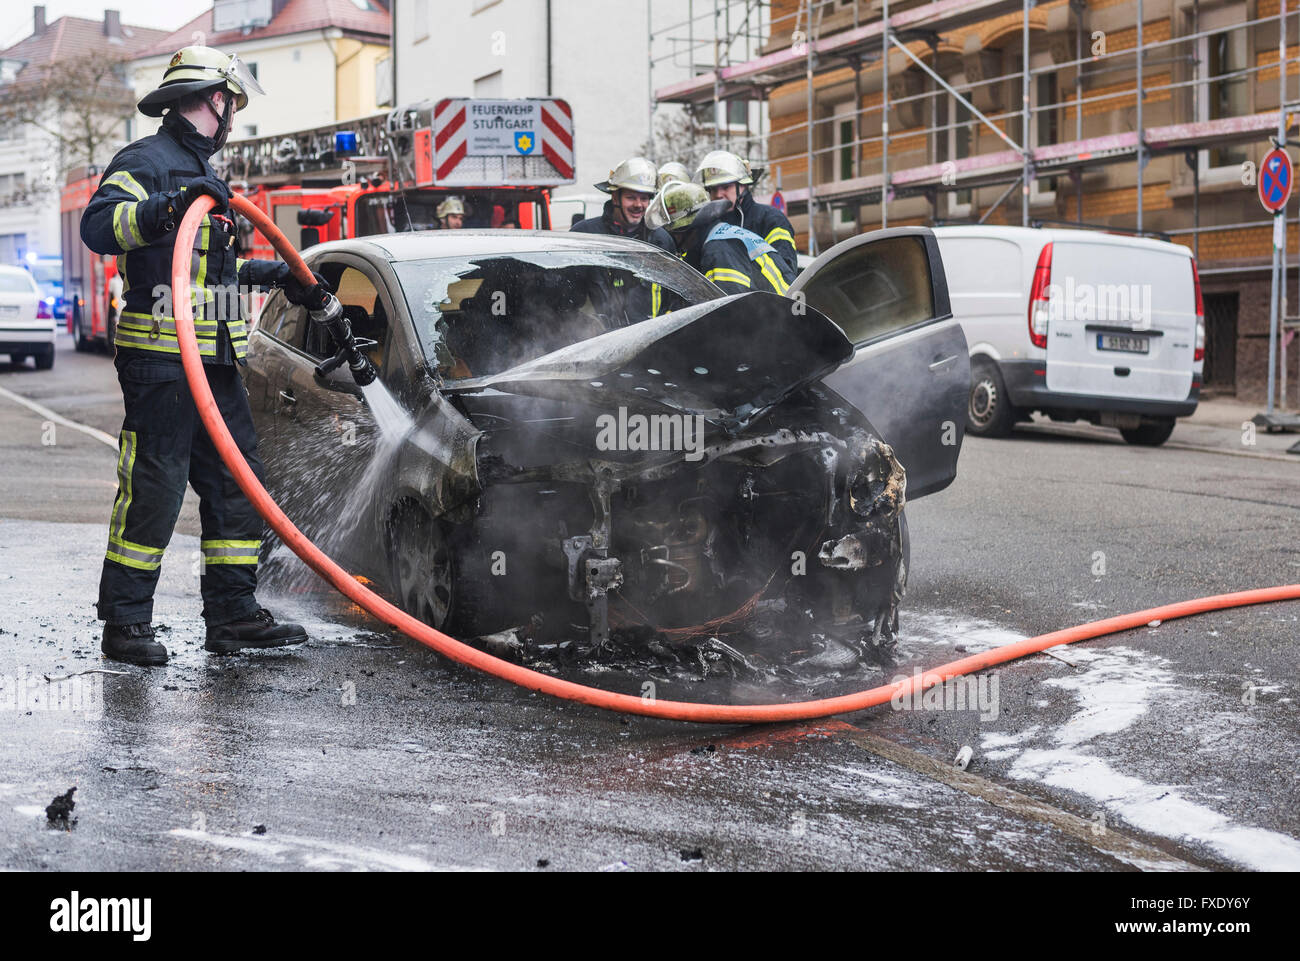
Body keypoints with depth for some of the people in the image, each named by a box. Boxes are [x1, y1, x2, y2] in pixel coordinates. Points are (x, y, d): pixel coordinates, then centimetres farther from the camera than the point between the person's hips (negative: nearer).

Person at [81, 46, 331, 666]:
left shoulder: (200, 172, 25)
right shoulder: (147, 162, -5)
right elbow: (99, 226, -22)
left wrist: (279, 277, 40)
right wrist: (169, 206, -34)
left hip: (215, 360, 10)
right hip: (159, 359, -10)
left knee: (237, 482, 8)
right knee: (154, 489, -9)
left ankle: (233, 614, 14)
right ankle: (125, 623, 0)